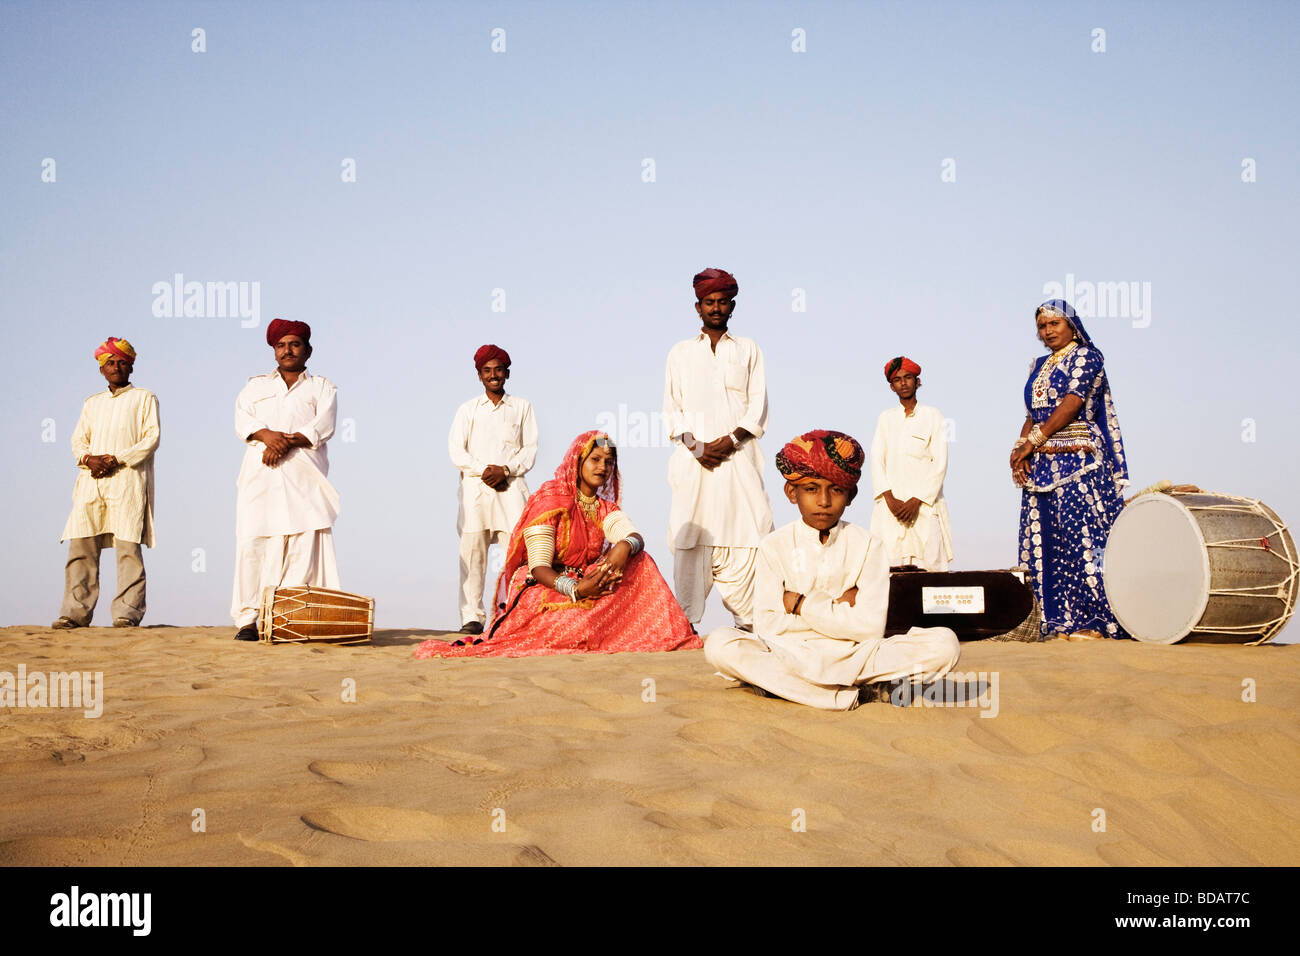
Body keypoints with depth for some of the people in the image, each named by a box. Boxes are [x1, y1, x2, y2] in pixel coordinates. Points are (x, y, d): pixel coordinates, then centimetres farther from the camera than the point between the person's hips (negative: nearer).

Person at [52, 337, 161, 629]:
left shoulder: (144, 398, 13)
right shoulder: (92, 403, 26)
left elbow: (151, 439, 1)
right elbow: (78, 440, 19)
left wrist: (116, 459, -10)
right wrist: (89, 458, -5)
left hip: (127, 481, -4)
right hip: (91, 480, 4)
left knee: (128, 547, -12)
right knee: (80, 546, -6)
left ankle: (127, 612, -12)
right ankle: (75, 612, -5)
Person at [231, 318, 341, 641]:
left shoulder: (322, 388, 17)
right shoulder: (256, 386, 23)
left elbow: (322, 427, 0)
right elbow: (242, 420, 6)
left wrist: (287, 442, -14)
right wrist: (266, 434, -15)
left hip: (303, 478, -1)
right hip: (260, 476, 1)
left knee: (306, 545, -11)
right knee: (252, 543, -8)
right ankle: (247, 619, -7)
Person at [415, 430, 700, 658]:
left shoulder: (604, 508, 11)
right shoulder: (550, 500, -10)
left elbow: (635, 537, -10)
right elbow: (538, 566, -18)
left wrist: (625, 546, -37)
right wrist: (575, 588, -37)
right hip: (542, 589, -6)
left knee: (637, 559, -13)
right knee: (579, 629, -37)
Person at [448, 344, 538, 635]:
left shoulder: (522, 407, 15)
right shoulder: (468, 409, 15)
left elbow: (530, 449, 8)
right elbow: (456, 451, 5)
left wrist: (505, 470, -9)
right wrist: (484, 470, -10)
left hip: (511, 486, 0)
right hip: (475, 488, 0)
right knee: (472, 552, -7)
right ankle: (472, 617, -5)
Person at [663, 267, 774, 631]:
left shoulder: (748, 350, 16)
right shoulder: (680, 352, 18)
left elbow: (758, 408, 8)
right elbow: (671, 410, 11)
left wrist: (730, 440, -8)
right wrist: (694, 444, -6)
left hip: (738, 456, 0)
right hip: (693, 458, 1)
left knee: (743, 534, -9)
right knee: (690, 534, -7)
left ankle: (747, 620, -8)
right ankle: (687, 621, -6)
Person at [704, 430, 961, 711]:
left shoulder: (867, 545, 3)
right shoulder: (775, 546, 3)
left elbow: (871, 627, -8)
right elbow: (766, 627, -6)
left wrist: (799, 604, -8)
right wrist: (835, 605, -8)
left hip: (852, 656, 1)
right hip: (790, 655, 0)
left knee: (944, 643, -21)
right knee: (719, 644, -30)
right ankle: (851, 694, -29)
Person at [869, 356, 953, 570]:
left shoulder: (933, 416, 10)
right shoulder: (885, 418, 17)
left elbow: (940, 463, 2)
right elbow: (876, 460, 8)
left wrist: (917, 501, -9)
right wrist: (890, 499, -7)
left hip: (924, 503, -2)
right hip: (891, 505, 2)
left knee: (929, 563, -14)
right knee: (890, 564, -11)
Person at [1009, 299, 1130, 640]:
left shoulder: (1086, 357, -1)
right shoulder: (1039, 366, 20)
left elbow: (1071, 404, -12)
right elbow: (1032, 414, 16)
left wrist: (1033, 441, -13)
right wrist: (1020, 447, -2)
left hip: (1077, 461, -7)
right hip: (1041, 466, 7)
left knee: (1079, 535, -12)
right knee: (1046, 540, 2)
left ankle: (1093, 621, -10)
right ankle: (1063, 621, 5)